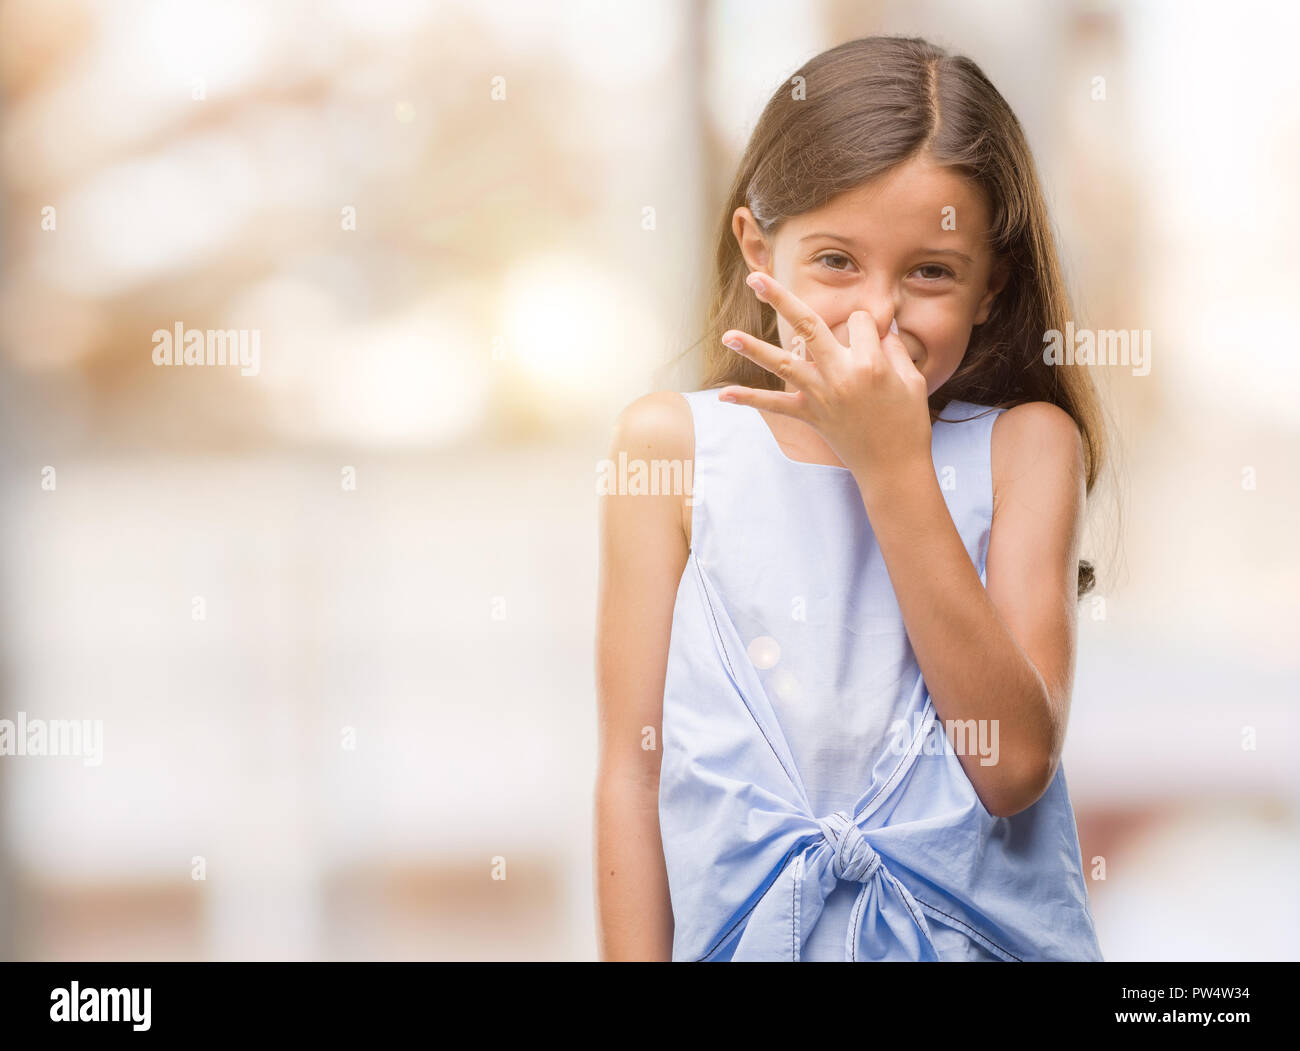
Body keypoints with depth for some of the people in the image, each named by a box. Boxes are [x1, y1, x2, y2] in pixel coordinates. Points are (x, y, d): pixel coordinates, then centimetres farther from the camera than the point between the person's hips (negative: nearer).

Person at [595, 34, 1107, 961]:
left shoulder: (1025, 444, -2)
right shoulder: (673, 441, -1)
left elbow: (1018, 765, -14)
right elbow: (633, 766, -1)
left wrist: (891, 467, -16)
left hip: (988, 928, 0)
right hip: (742, 931, 1)